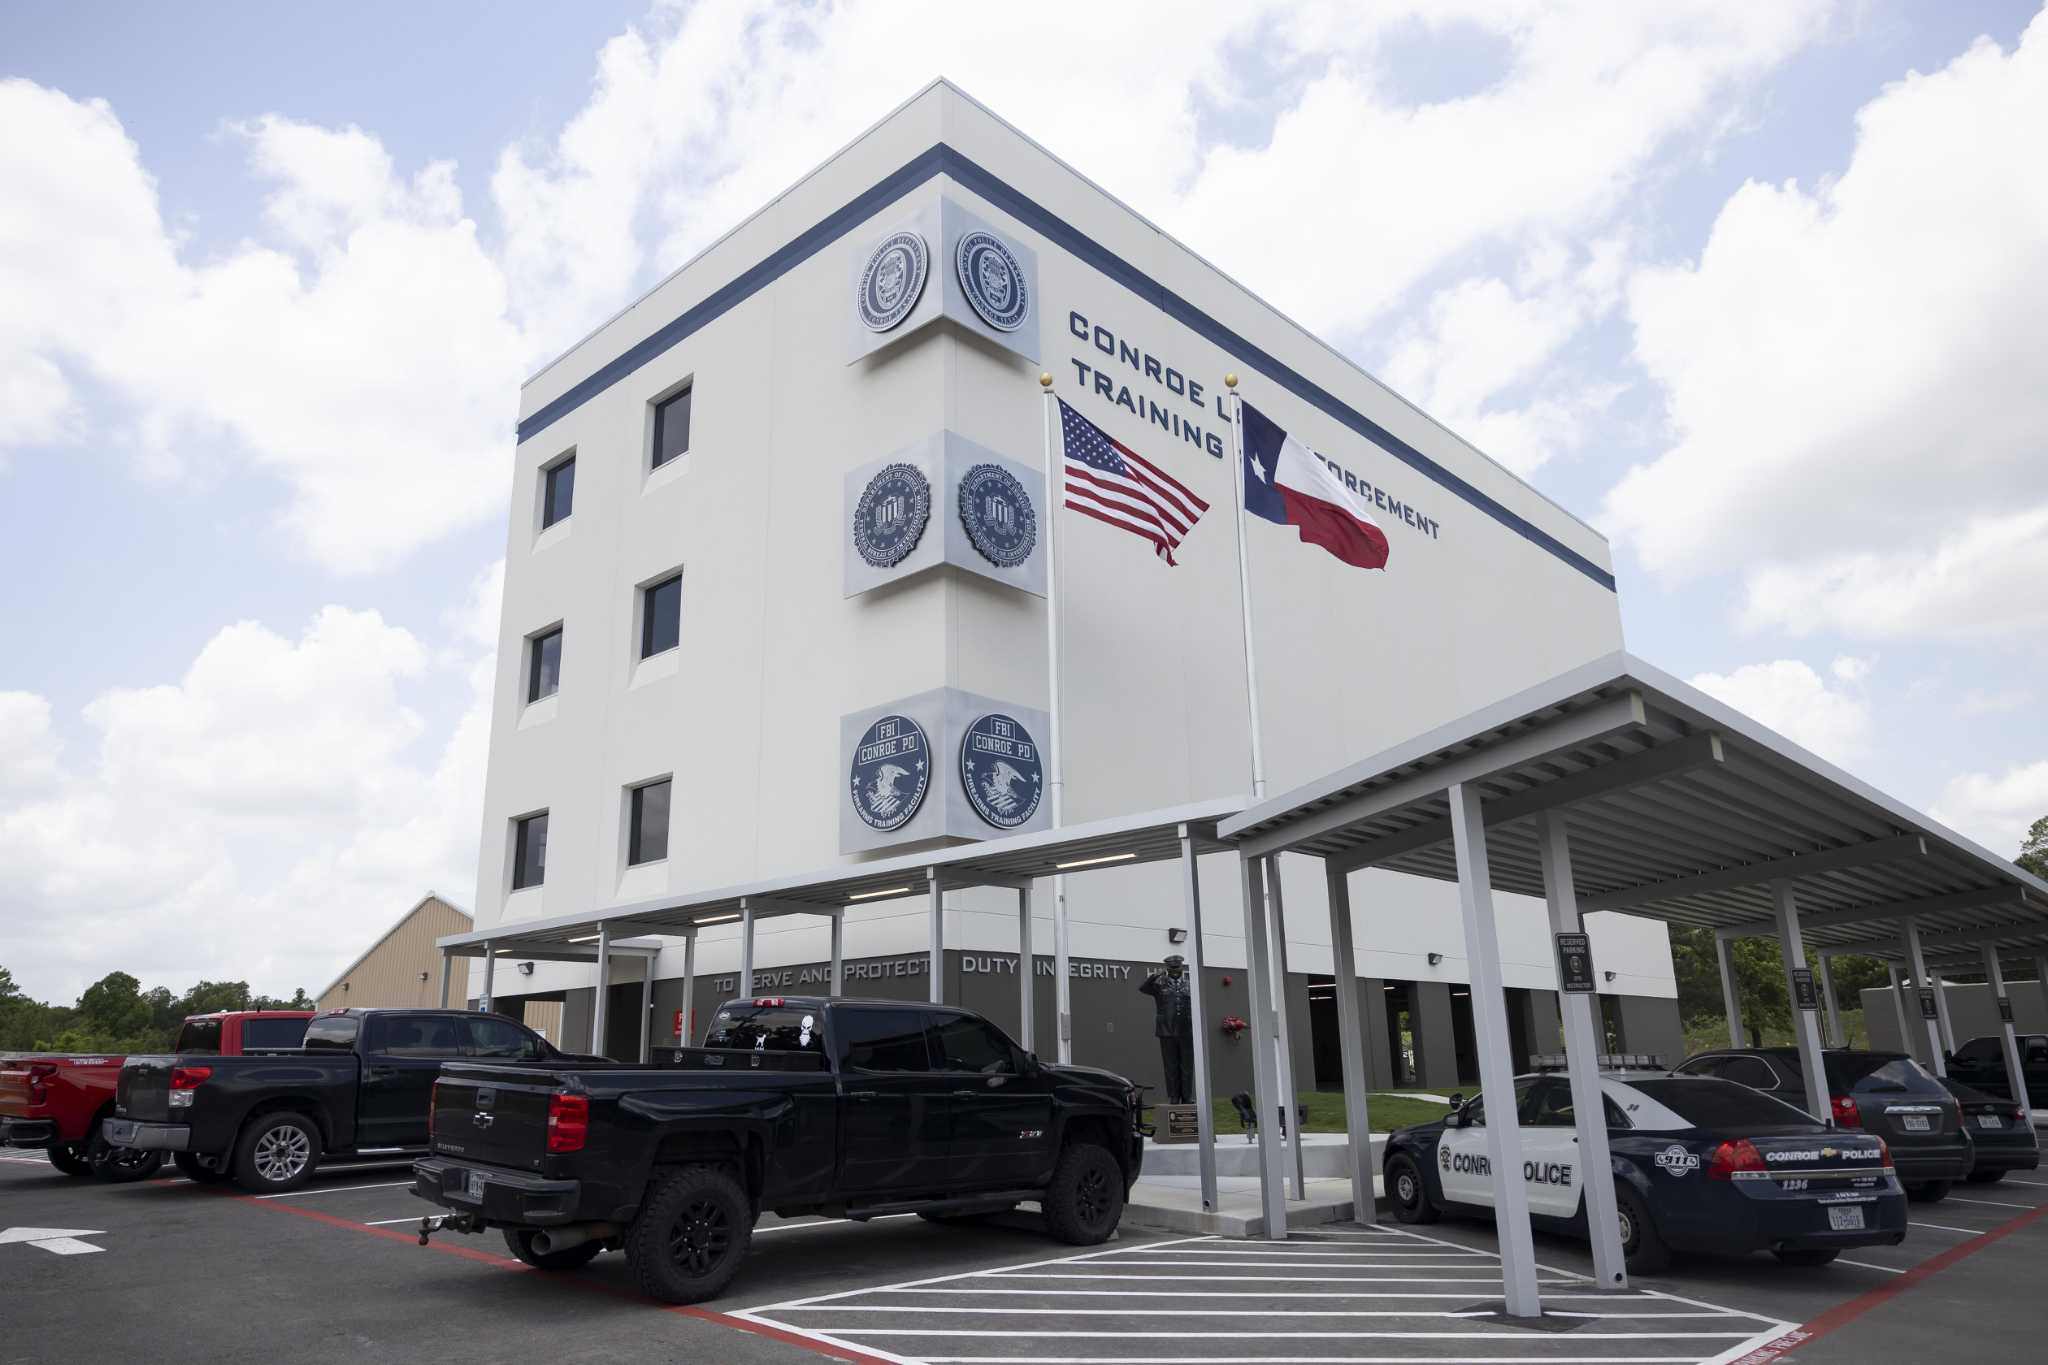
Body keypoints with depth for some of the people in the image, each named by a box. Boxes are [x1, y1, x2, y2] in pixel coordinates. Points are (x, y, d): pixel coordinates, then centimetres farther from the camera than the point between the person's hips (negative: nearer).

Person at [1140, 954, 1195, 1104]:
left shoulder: (1189, 982, 8)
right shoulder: (1160, 983, 3)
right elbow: (1143, 988, -12)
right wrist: (1152, 977, -30)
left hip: (1187, 1032, 1)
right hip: (1167, 1033, -1)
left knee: (1187, 1067, 5)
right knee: (1171, 1067, 3)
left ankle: (1187, 1098, 13)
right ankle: (1173, 1098, 9)